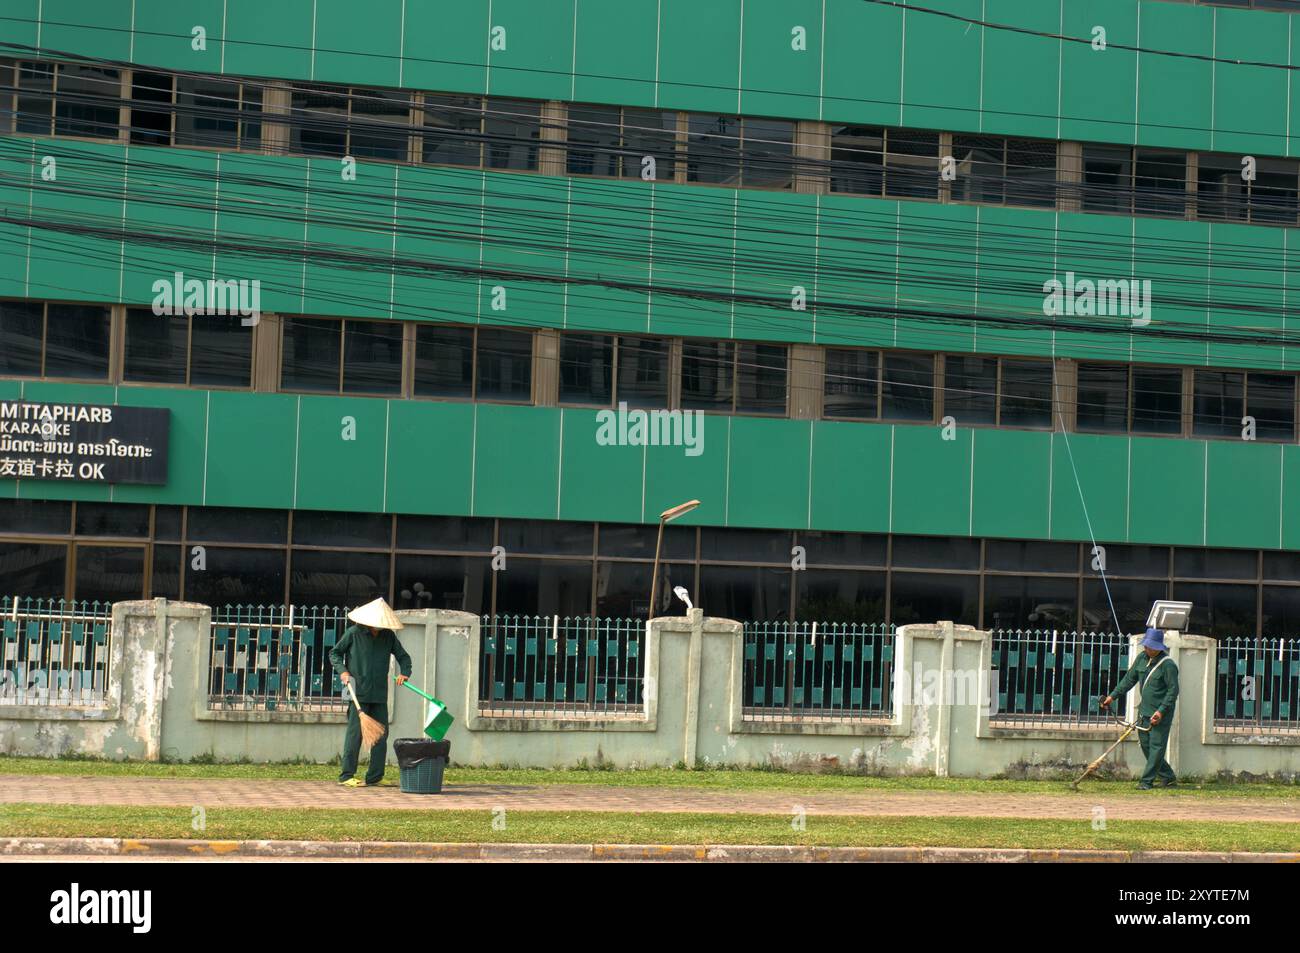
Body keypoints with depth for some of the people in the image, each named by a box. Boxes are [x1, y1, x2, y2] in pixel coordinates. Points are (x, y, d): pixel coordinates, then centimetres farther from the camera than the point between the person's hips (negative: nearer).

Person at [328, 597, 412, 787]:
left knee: (381, 734, 3)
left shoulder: (389, 636, 8)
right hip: (358, 693, -4)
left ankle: (375, 776, 10)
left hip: (379, 694, 4)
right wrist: (342, 671, -9)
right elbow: (334, 653, 6)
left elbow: (403, 657, 17)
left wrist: (405, 673, -3)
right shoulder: (354, 633, -2)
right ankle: (346, 775, -2)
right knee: (355, 732, -7)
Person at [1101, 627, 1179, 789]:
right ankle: (1168, 777, 21)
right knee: (1145, 745, 11)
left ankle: (1147, 781, -2)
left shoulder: (1168, 665, -16)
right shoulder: (1142, 658, 5)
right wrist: (1113, 696, 11)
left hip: (1161, 714, -8)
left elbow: (1173, 690, -16)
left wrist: (1161, 711, -23)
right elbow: (1129, 679, 15)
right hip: (1144, 710, 8)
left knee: (1156, 746, -5)